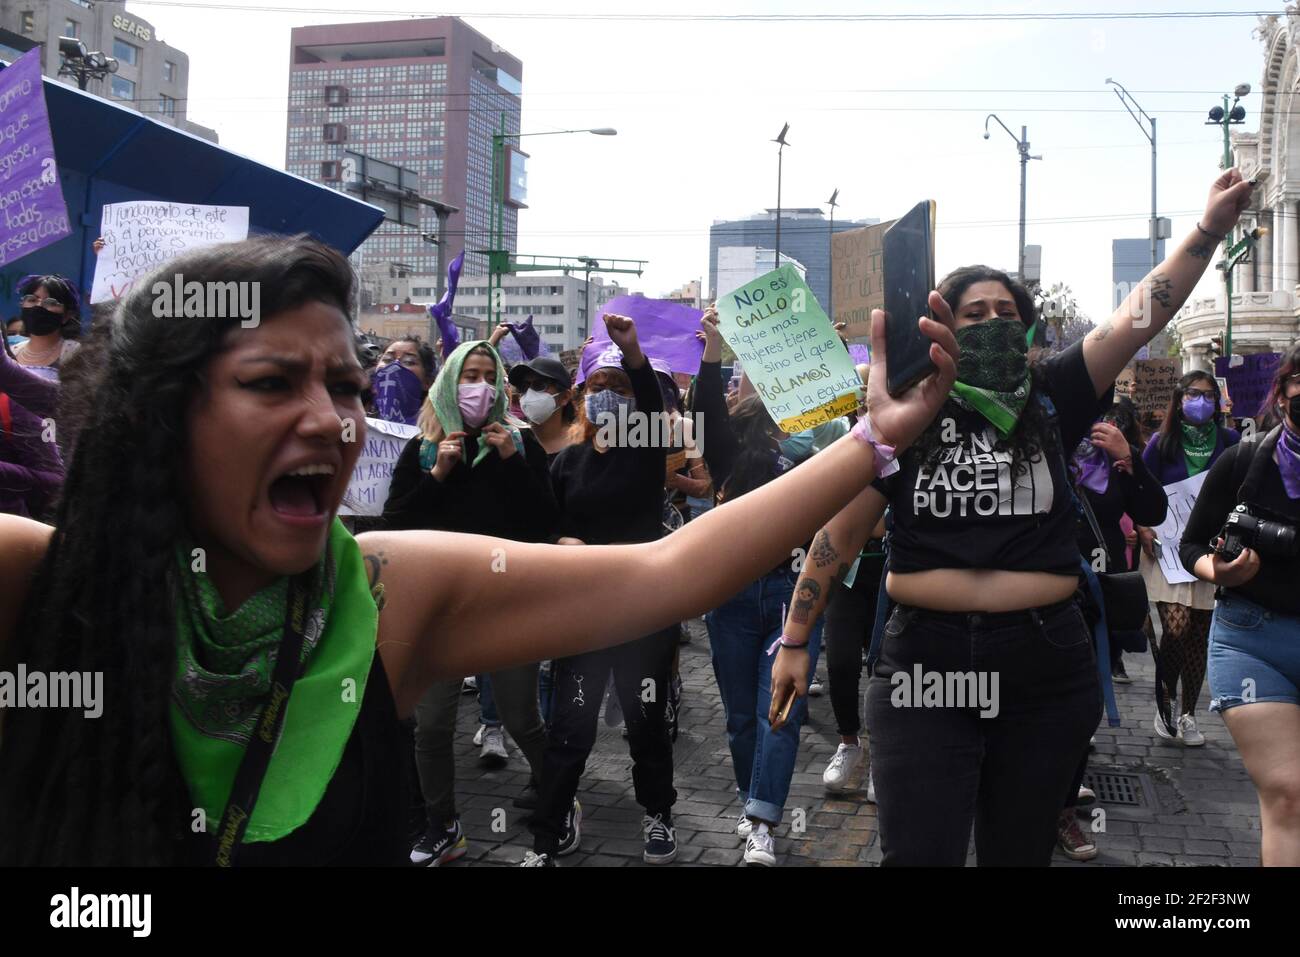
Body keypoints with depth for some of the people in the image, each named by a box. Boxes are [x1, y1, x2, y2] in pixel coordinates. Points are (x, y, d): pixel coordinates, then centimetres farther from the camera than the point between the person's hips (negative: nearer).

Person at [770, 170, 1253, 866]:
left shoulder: (1050, 399, 5)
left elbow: (1139, 318, -2)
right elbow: (839, 533, 4)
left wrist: (1210, 228, -12)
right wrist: (794, 641, 4)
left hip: (1045, 660, 2)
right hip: (926, 661, -2)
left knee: (1020, 852, 16)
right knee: (918, 853, -2)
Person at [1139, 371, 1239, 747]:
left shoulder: (1229, 442, 6)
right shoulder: (1162, 443, 2)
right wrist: (1143, 528, -12)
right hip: (1169, 548, -2)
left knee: (1200, 633, 5)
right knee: (1176, 626, -16)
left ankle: (1187, 714, 18)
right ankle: (1166, 698, 6)